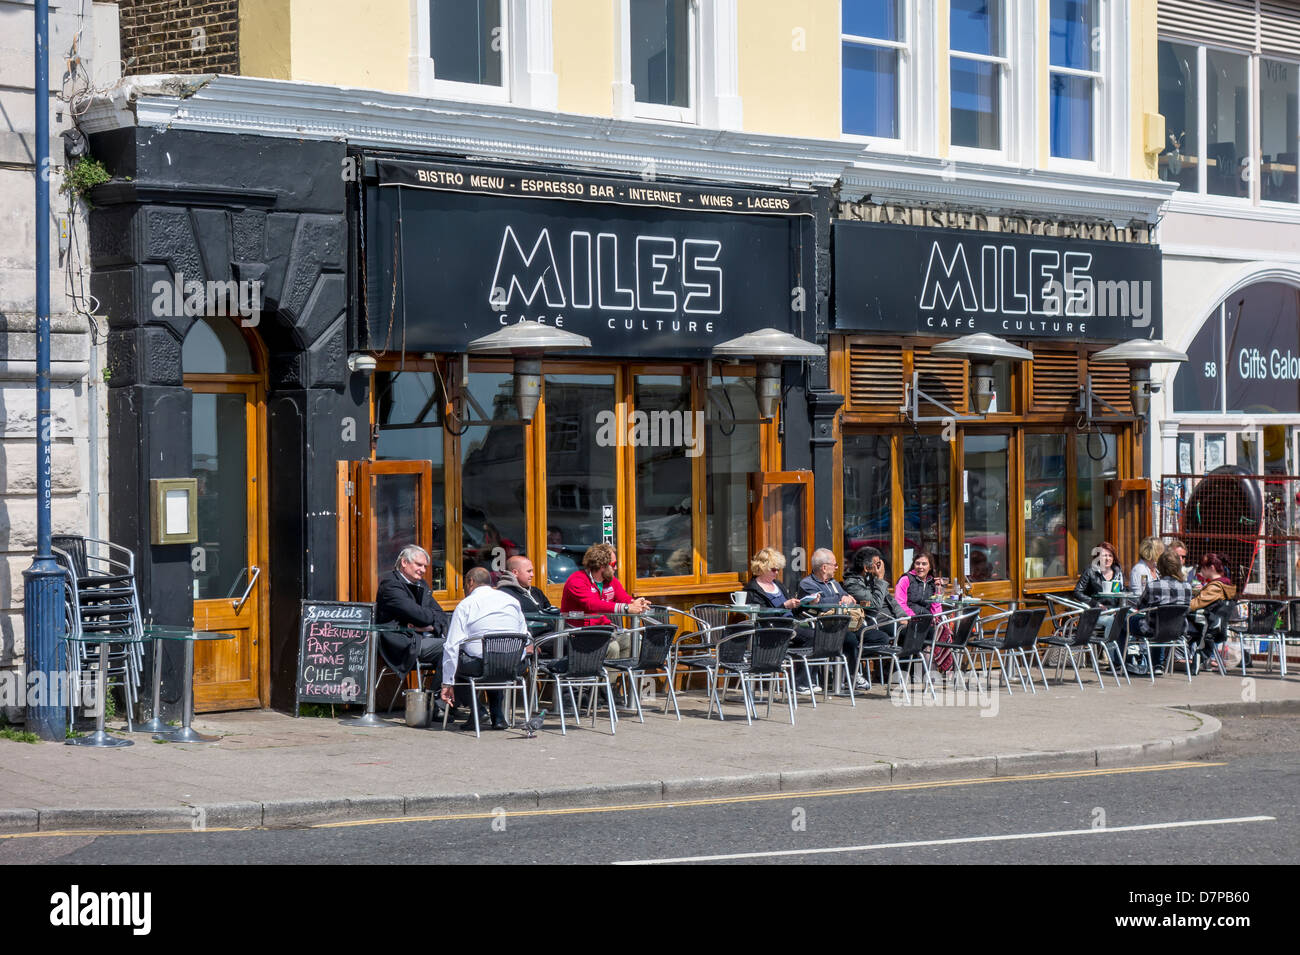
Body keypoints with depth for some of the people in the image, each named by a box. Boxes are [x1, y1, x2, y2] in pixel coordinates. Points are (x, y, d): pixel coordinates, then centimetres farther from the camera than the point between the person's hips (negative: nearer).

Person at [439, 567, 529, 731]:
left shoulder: (465, 605, 2)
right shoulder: (512, 600, 16)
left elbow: (452, 646, -3)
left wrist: (448, 683, 0)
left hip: (481, 665, -5)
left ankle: (475, 708, 9)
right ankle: (497, 715, 25)